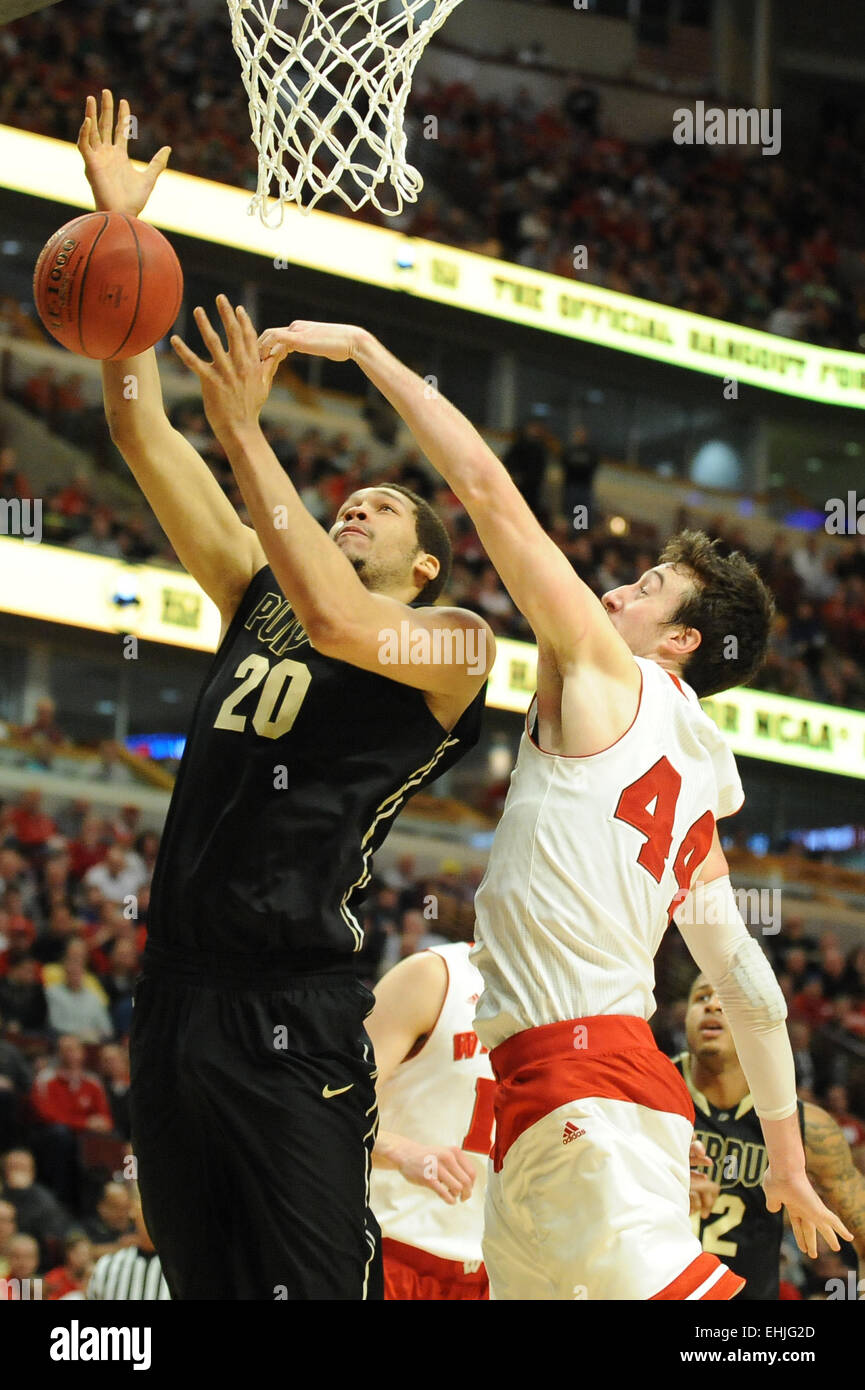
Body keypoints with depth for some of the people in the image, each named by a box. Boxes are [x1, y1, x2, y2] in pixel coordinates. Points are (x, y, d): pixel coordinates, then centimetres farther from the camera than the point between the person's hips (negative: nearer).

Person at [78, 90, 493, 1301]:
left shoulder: (456, 642, 2)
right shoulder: (260, 593, 19)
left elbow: (341, 622, -20)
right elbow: (143, 435, 16)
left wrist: (247, 435, -16)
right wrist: (122, 228, 10)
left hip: (292, 1018, -6)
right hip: (177, 1002, 6)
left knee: (314, 1285, -9)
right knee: (204, 1285, 9)